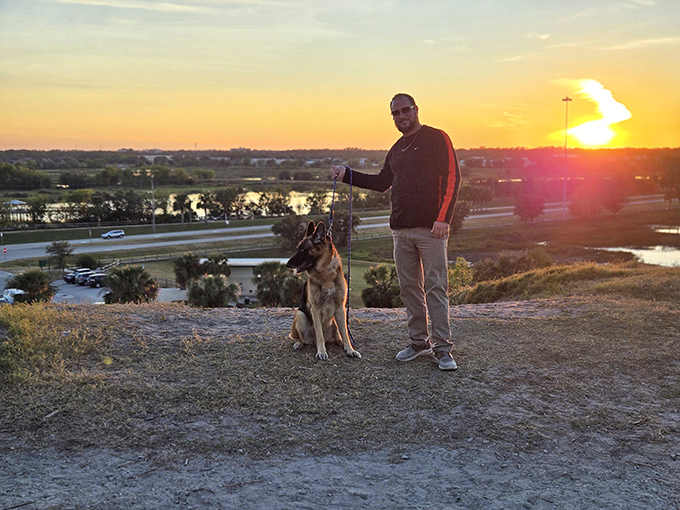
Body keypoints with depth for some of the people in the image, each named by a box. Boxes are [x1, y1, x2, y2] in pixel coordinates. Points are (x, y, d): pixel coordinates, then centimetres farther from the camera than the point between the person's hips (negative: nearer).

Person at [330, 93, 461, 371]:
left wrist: (443, 219, -17)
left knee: (436, 287, -6)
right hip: (400, 230, 7)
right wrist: (347, 174, 18)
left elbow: (452, 178, -8)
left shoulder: (436, 138, -2)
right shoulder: (397, 148, 19)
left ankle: (443, 348, -1)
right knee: (409, 287, 8)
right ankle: (419, 342, 18)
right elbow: (382, 182, 26)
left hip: (430, 228, -6)